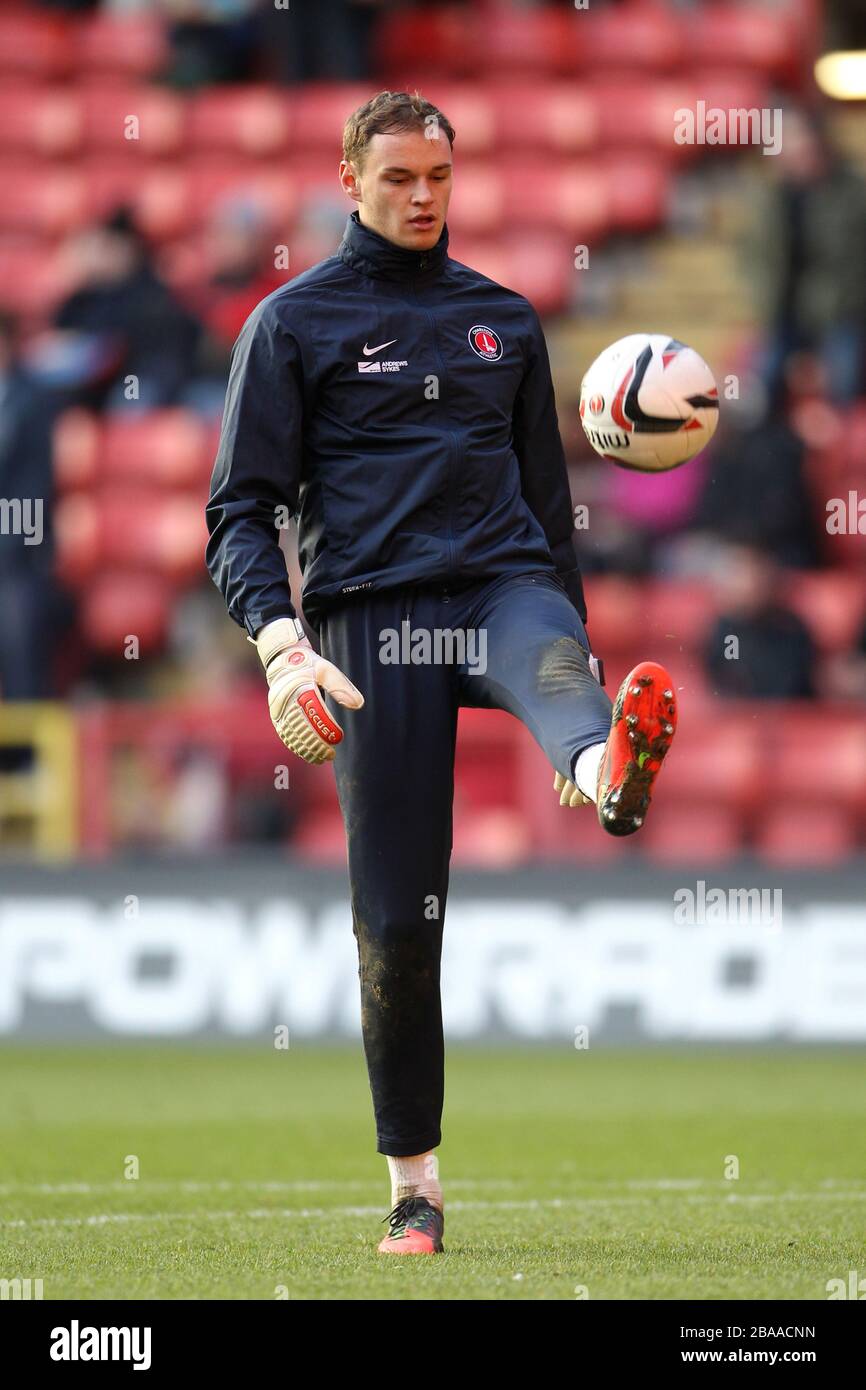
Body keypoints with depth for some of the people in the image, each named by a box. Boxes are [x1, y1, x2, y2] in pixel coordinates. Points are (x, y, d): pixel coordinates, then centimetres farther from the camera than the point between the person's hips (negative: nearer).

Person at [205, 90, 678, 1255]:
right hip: (370, 617, -2)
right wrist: (280, 644, -13)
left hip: (501, 584, 2)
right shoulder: (295, 322, 8)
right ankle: (414, 1187, 9)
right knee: (397, 921, -3)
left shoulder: (503, 319, 19)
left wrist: (569, 632, 23)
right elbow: (242, 512, 3)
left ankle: (608, 778, -76)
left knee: (554, 663, -38)